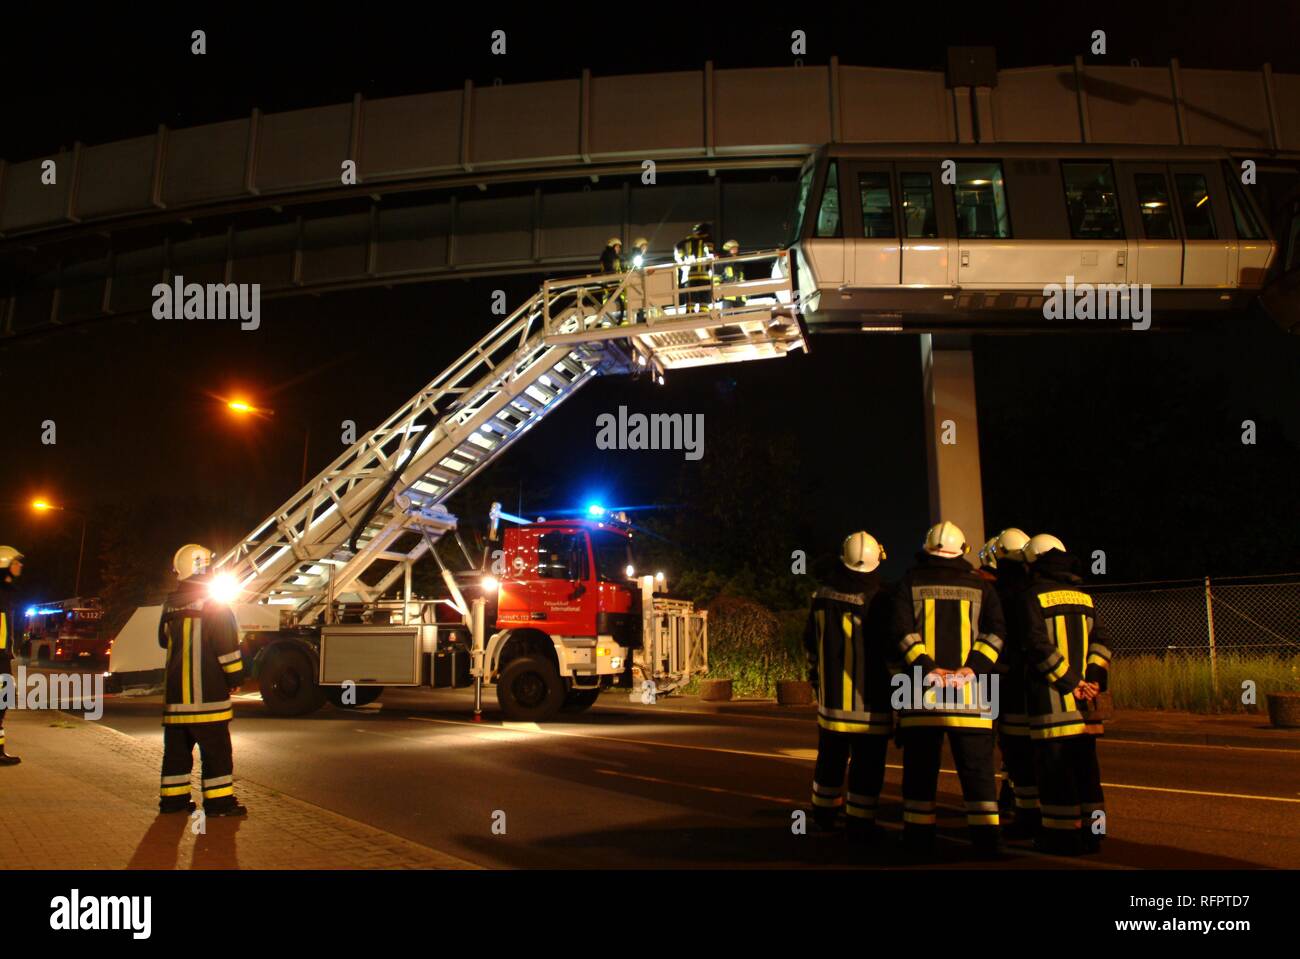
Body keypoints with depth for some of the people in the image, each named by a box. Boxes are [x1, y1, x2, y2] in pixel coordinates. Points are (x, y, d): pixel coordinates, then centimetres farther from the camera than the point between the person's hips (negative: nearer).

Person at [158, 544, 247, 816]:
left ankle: (172, 798, 18)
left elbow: (164, 640, 24)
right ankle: (218, 801, -1)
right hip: (207, 691, -7)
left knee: (177, 746, 14)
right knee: (216, 748, -2)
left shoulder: (171, 603, 10)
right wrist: (235, 676, -7)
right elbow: (227, 643, -14)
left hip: (175, 689, 7)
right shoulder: (212, 601, -10)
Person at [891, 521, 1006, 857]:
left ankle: (919, 837, 11)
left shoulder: (910, 583, 5)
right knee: (977, 766, 8)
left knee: (921, 766, 7)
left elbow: (903, 630, -7)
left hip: (921, 690, 0)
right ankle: (986, 836, 10)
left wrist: (927, 667, -9)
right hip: (969, 690, 0)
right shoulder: (981, 586, 8)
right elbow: (995, 631, -3)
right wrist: (972, 667, -9)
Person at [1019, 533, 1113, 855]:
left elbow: (1040, 646, -14)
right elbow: (1100, 640, 8)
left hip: (1050, 696, -6)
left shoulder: (1032, 596, -6)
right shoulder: (1083, 595, 13)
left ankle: (1063, 835, 2)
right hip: (1082, 697, 6)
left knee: (1054, 766, -1)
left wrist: (1069, 682, -10)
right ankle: (1090, 831, 19)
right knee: (1085, 764, 12)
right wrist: (1094, 678, 0)